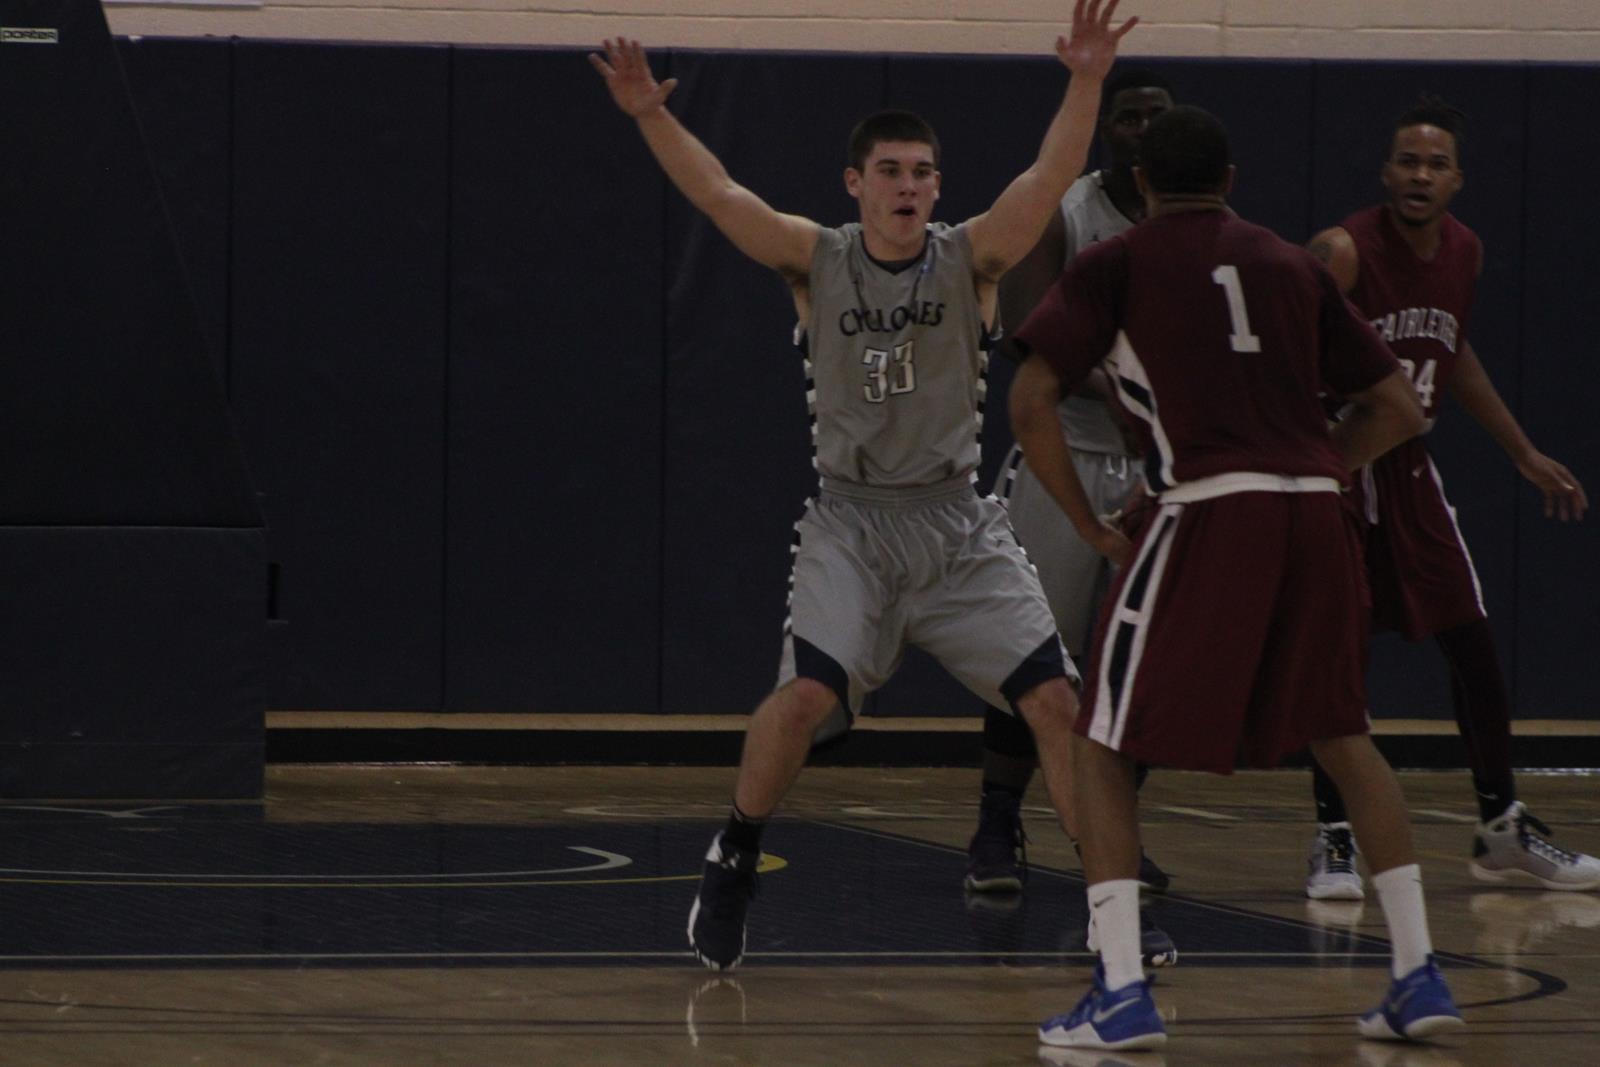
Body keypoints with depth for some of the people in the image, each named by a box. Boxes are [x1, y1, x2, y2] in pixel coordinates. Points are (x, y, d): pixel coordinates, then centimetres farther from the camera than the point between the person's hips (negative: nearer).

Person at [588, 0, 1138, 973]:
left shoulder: (970, 260, -4)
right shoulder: (817, 260, -2)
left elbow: (1050, 177, -17)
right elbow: (718, 193, -11)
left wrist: (1086, 85, -32)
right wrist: (650, 115, -25)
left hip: (960, 526, 1)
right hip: (852, 522, -1)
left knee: (1056, 700, -6)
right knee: (804, 693, -18)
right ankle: (732, 867, 4)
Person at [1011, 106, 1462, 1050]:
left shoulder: (1116, 267, 9)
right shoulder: (1295, 266, 20)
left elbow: (1031, 403, -2)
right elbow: (1399, 408, 18)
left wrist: (1093, 529, 5)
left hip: (1211, 514, -4)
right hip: (1319, 512, 4)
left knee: (1104, 751, 8)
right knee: (1343, 738, 23)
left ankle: (1123, 992, -6)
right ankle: (1420, 977, 18)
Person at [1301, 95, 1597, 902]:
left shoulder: (1464, 252, 2)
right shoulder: (1344, 252, -20)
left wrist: (1524, 455, 23)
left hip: (1408, 468, 6)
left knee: (1472, 645, 7)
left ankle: (1503, 832, 18)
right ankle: (1333, 841, 3)